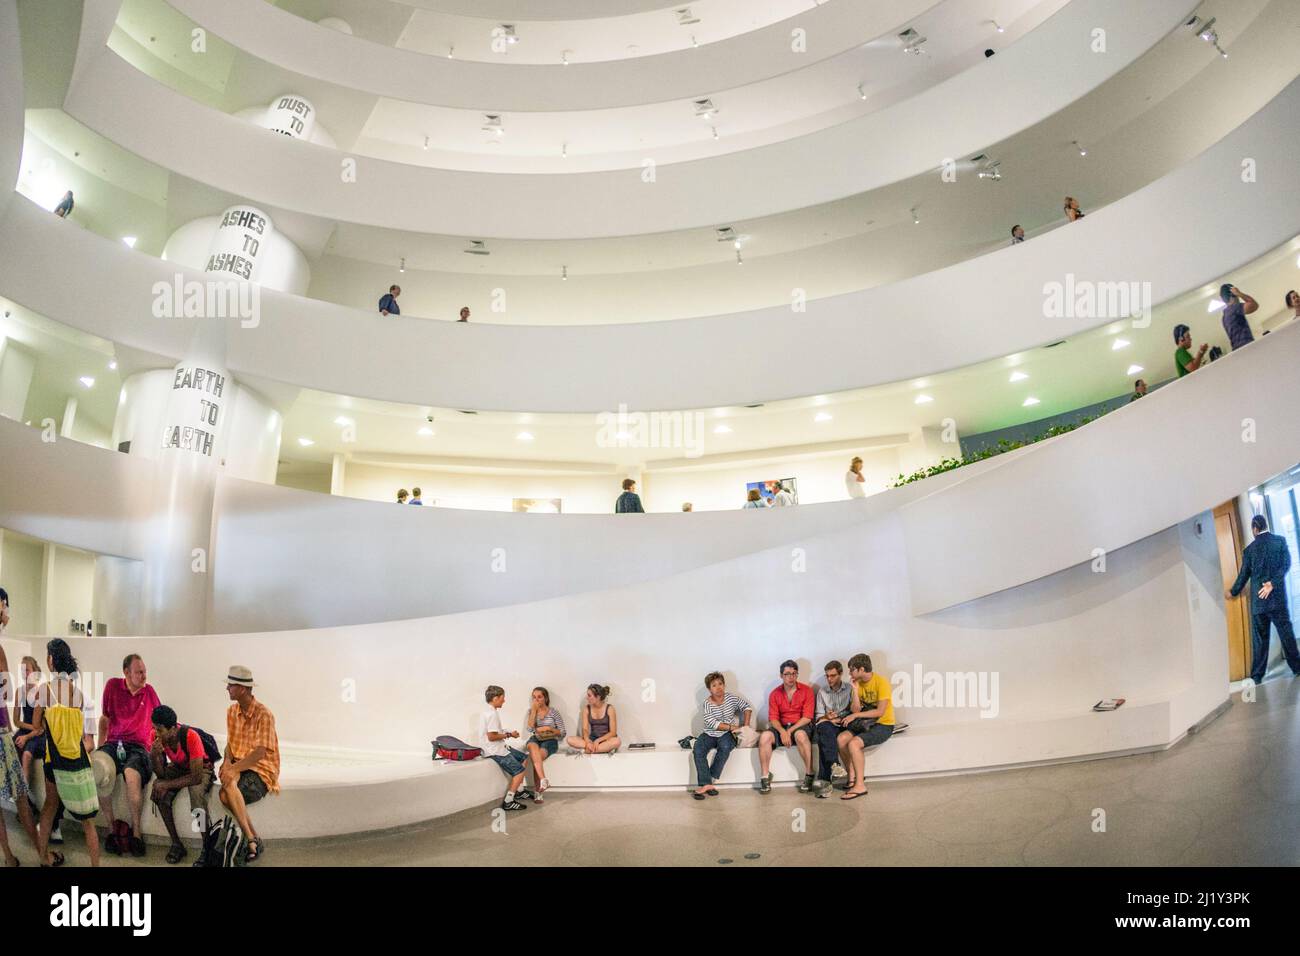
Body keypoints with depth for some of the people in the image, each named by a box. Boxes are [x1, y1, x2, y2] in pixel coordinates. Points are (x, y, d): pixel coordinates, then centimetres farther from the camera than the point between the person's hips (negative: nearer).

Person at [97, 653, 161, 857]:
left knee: (132, 775, -34)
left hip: (138, 746, -1)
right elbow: (104, 718, 16)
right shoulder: (113, 686, 5)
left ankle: (136, 832, -19)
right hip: (113, 743, 1)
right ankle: (111, 828, -15)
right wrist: (100, 745, 10)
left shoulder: (149, 690, 5)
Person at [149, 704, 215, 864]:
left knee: (196, 791, -35)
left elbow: (196, 777, -32)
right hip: (178, 767, 5)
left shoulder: (190, 737, -35)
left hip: (202, 768, -5)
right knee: (158, 790, -24)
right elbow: (161, 774, -15)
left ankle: (208, 846, -19)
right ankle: (176, 844, -12)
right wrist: (154, 756, -33)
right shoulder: (157, 736, -19)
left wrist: (167, 784, -30)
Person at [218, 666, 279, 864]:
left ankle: (251, 840, -23)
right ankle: (253, 840, -21)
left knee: (226, 792, -31)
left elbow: (260, 753, -20)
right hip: (240, 765, 6)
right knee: (227, 785, -28)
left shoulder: (263, 714, -15)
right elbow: (230, 743, 14)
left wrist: (234, 769, -26)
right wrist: (227, 761, -7)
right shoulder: (232, 711, 10)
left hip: (262, 769, -6)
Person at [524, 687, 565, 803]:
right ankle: (543, 780, -45)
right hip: (535, 739, 2)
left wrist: (549, 728, -15)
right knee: (533, 746, -36)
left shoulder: (553, 712, -1)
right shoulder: (532, 711, 8)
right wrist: (534, 710, -12)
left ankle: (537, 791, -26)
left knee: (536, 757, -32)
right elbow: (530, 728, -10)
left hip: (550, 741, -2)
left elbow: (562, 733, 1)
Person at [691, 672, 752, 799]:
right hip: (709, 734, 0)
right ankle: (706, 784, -31)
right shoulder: (706, 703, -6)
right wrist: (731, 727, -20)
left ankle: (712, 779, -25)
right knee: (698, 750, -28)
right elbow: (711, 723, -16)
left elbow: (747, 706, 13)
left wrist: (746, 725, 2)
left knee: (725, 747, -34)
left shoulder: (732, 698, 1)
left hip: (726, 735, 0)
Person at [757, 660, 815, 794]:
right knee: (764, 736, -27)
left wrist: (790, 731, -19)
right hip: (781, 727, 3)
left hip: (801, 726, -3)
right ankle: (765, 776, -17)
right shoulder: (775, 694, 5)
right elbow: (773, 718, 1)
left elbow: (807, 717, -9)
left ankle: (809, 775, -25)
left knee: (800, 735, -39)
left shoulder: (806, 691, -3)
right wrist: (782, 731, -20)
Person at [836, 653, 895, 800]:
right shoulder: (859, 683, 6)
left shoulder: (881, 682, -16)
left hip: (883, 725, -7)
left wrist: (856, 716, -18)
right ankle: (852, 776, 0)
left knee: (854, 743, -27)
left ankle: (860, 785, -19)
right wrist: (855, 690, -10)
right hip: (866, 723, 7)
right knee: (841, 738, -14)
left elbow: (880, 712, -21)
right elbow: (856, 710, -1)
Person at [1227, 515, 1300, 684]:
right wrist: (1273, 583, -9)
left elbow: (1244, 575, 10)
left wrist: (1233, 592, 23)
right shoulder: (1280, 540, 2)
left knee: (1260, 638, 4)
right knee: (1286, 632, 6)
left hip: (1258, 600, 1)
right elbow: (1286, 564, -9)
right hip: (1278, 597, -1)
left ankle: (1257, 676, 4)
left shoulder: (1249, 549, 5)